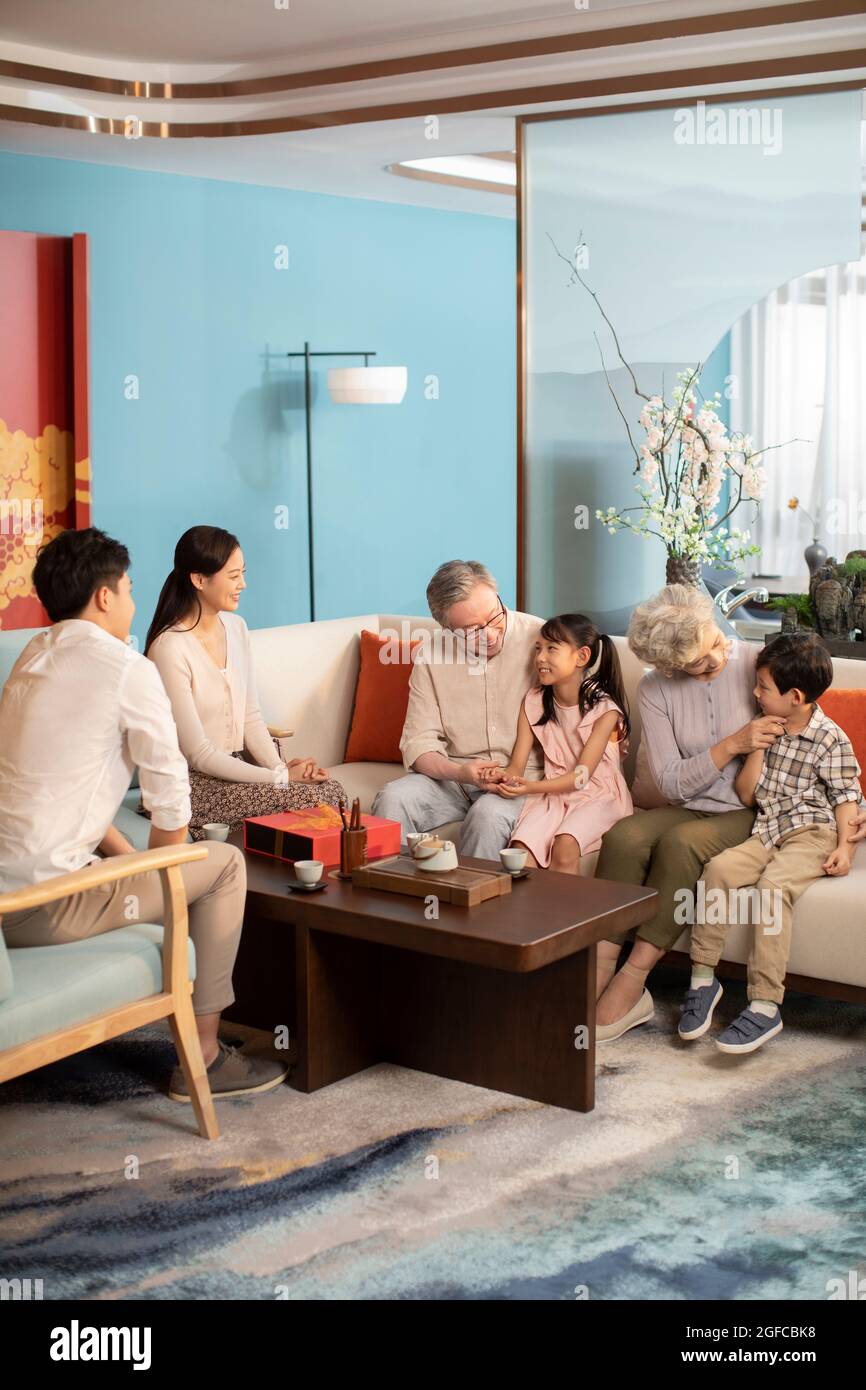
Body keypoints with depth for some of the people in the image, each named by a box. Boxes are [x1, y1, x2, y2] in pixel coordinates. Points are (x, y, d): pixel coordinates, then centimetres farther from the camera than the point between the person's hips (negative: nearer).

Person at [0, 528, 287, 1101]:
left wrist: (131, 860, 18)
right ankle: (203, 1056, 9)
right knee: (226, 864, 5)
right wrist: (155, 877, 9)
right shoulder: (126, 667, -11)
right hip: (49, 907, -9)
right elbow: (170, 798, -8)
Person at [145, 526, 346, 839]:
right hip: (191, 784, -7)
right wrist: (280, 777, -19)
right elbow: (197, 753, -19)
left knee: (331, 790, -14)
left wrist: (279, 766, -9)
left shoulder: (236, 627, 7)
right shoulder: (170, 648, -19)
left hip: (234, 767, 7)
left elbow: (250, 716, 10)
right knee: (314, 799, -21)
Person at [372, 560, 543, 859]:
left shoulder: (539, 639, -8)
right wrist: (461, 772, -21)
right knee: (392, 799, -24)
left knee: (488, 814, -34)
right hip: (452, 776, 3)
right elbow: (418, 744, -1)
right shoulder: (431, 656, 0)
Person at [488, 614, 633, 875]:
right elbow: (517, 765, -1)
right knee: (521, 850, -25)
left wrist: (531, 787, -30)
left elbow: (582, 776, -14)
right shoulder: (534, 700, 4)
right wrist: (503, 778, -27)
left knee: (565, 846, -30)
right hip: (553, 792, 3)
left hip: (598, 795, -3)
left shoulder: (604, 708, -11)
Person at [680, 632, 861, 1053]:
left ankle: (765, 1006, -34)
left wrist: (845, 846, -17)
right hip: (767, 832, 6)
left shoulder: (831, 740, -4)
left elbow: (846, 797, -3)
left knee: (772, 886, -33)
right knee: (719, 868, -23)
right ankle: (703, 978, -15)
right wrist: (758, 747, 1)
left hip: (812, 833, -6)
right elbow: (746, 795, 12)